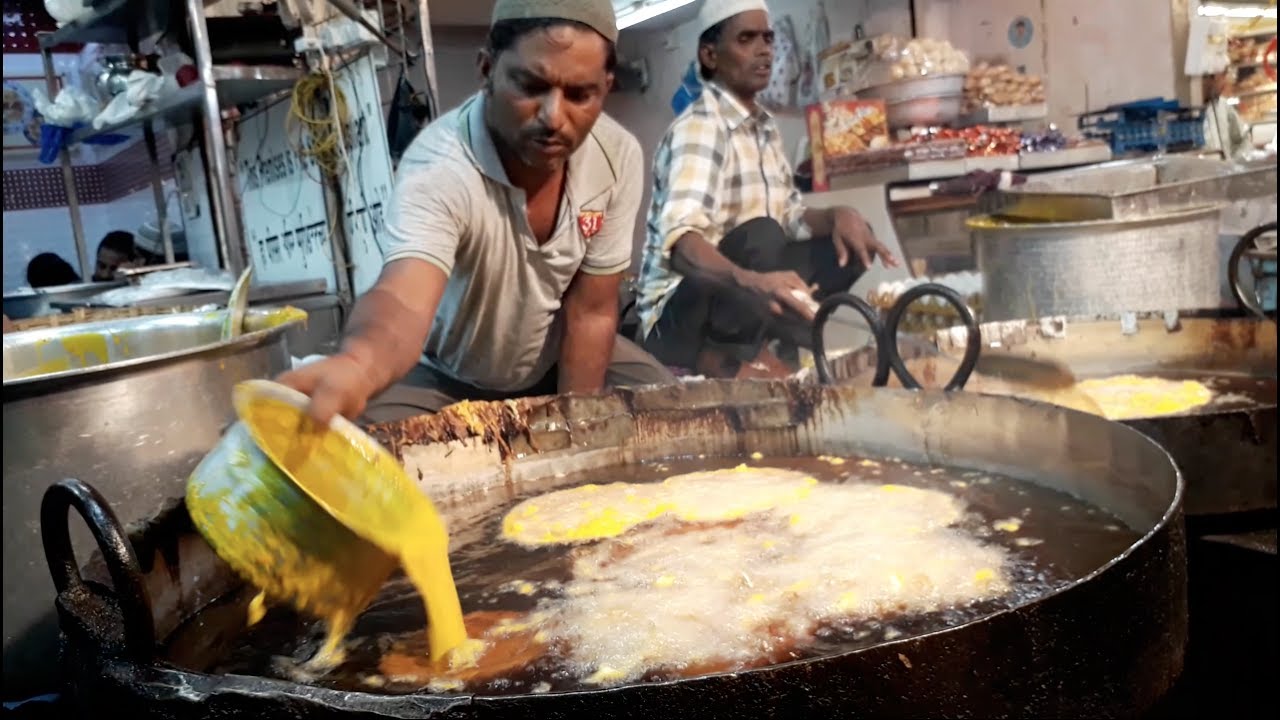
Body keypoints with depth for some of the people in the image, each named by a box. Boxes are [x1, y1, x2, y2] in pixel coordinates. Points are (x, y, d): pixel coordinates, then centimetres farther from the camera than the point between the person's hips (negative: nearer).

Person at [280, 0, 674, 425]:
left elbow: (590, 312, -12)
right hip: (446, 378, -3)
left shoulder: (618, 156, -19)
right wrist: (357, 367, -75)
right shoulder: (438, 166, -33)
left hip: (559, 362, 4)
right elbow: (405, 295, -51)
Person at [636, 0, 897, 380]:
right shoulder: (699, 127, -17)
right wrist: (751, 280, -52)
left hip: (741, 299, 10)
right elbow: (678, 239, -33)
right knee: (759, 236, -33)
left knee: (849, 242, 2)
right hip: (678, 310, -9)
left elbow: (792, 217, 17)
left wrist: (839, 216, -6)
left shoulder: (765, 127, 11)